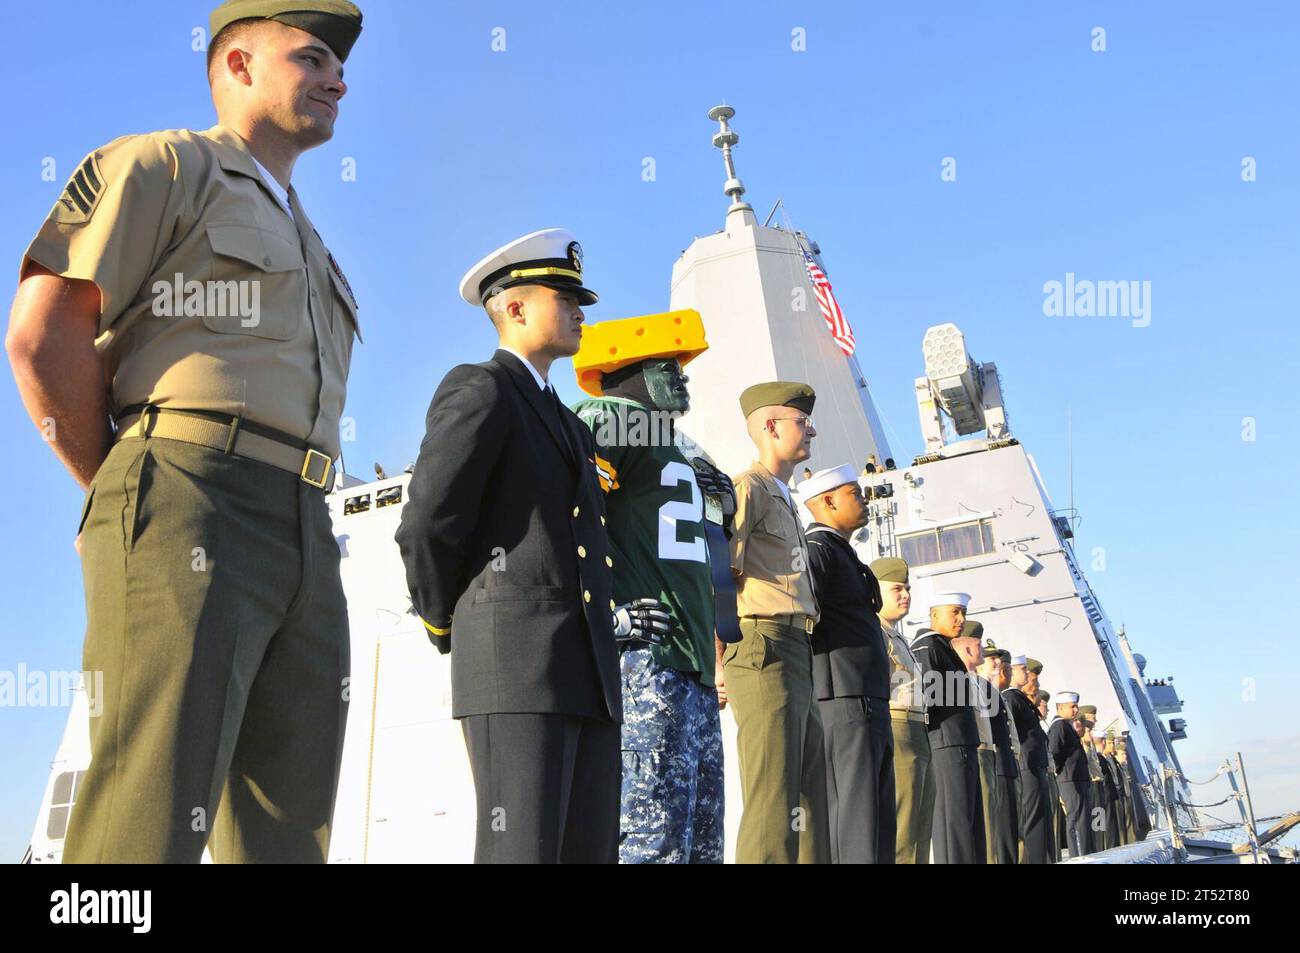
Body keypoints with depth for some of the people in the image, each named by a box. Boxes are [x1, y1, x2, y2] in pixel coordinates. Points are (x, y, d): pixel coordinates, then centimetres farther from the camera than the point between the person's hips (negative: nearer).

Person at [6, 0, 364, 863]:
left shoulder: (308, 250, 32)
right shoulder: (162, 166, 10)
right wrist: (125, 501, 2)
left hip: (304, 543, 7)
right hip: (186, 503, -7)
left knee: (285, 837, 0)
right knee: (151, 825, -15)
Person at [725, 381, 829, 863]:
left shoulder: (784, 499, 27)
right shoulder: (748, 488, -3)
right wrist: (723, 663, -16)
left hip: (799, 660, 10)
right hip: (766, 651, -10)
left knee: (812, 807, 11)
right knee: (774, 807, -13)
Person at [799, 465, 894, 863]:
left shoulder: (843, 554, 26)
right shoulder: (816, 547, -6)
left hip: (868, 704, 10)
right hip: (845, 701, -10)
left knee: (879, 828, 9)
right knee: (857, 830, -12)